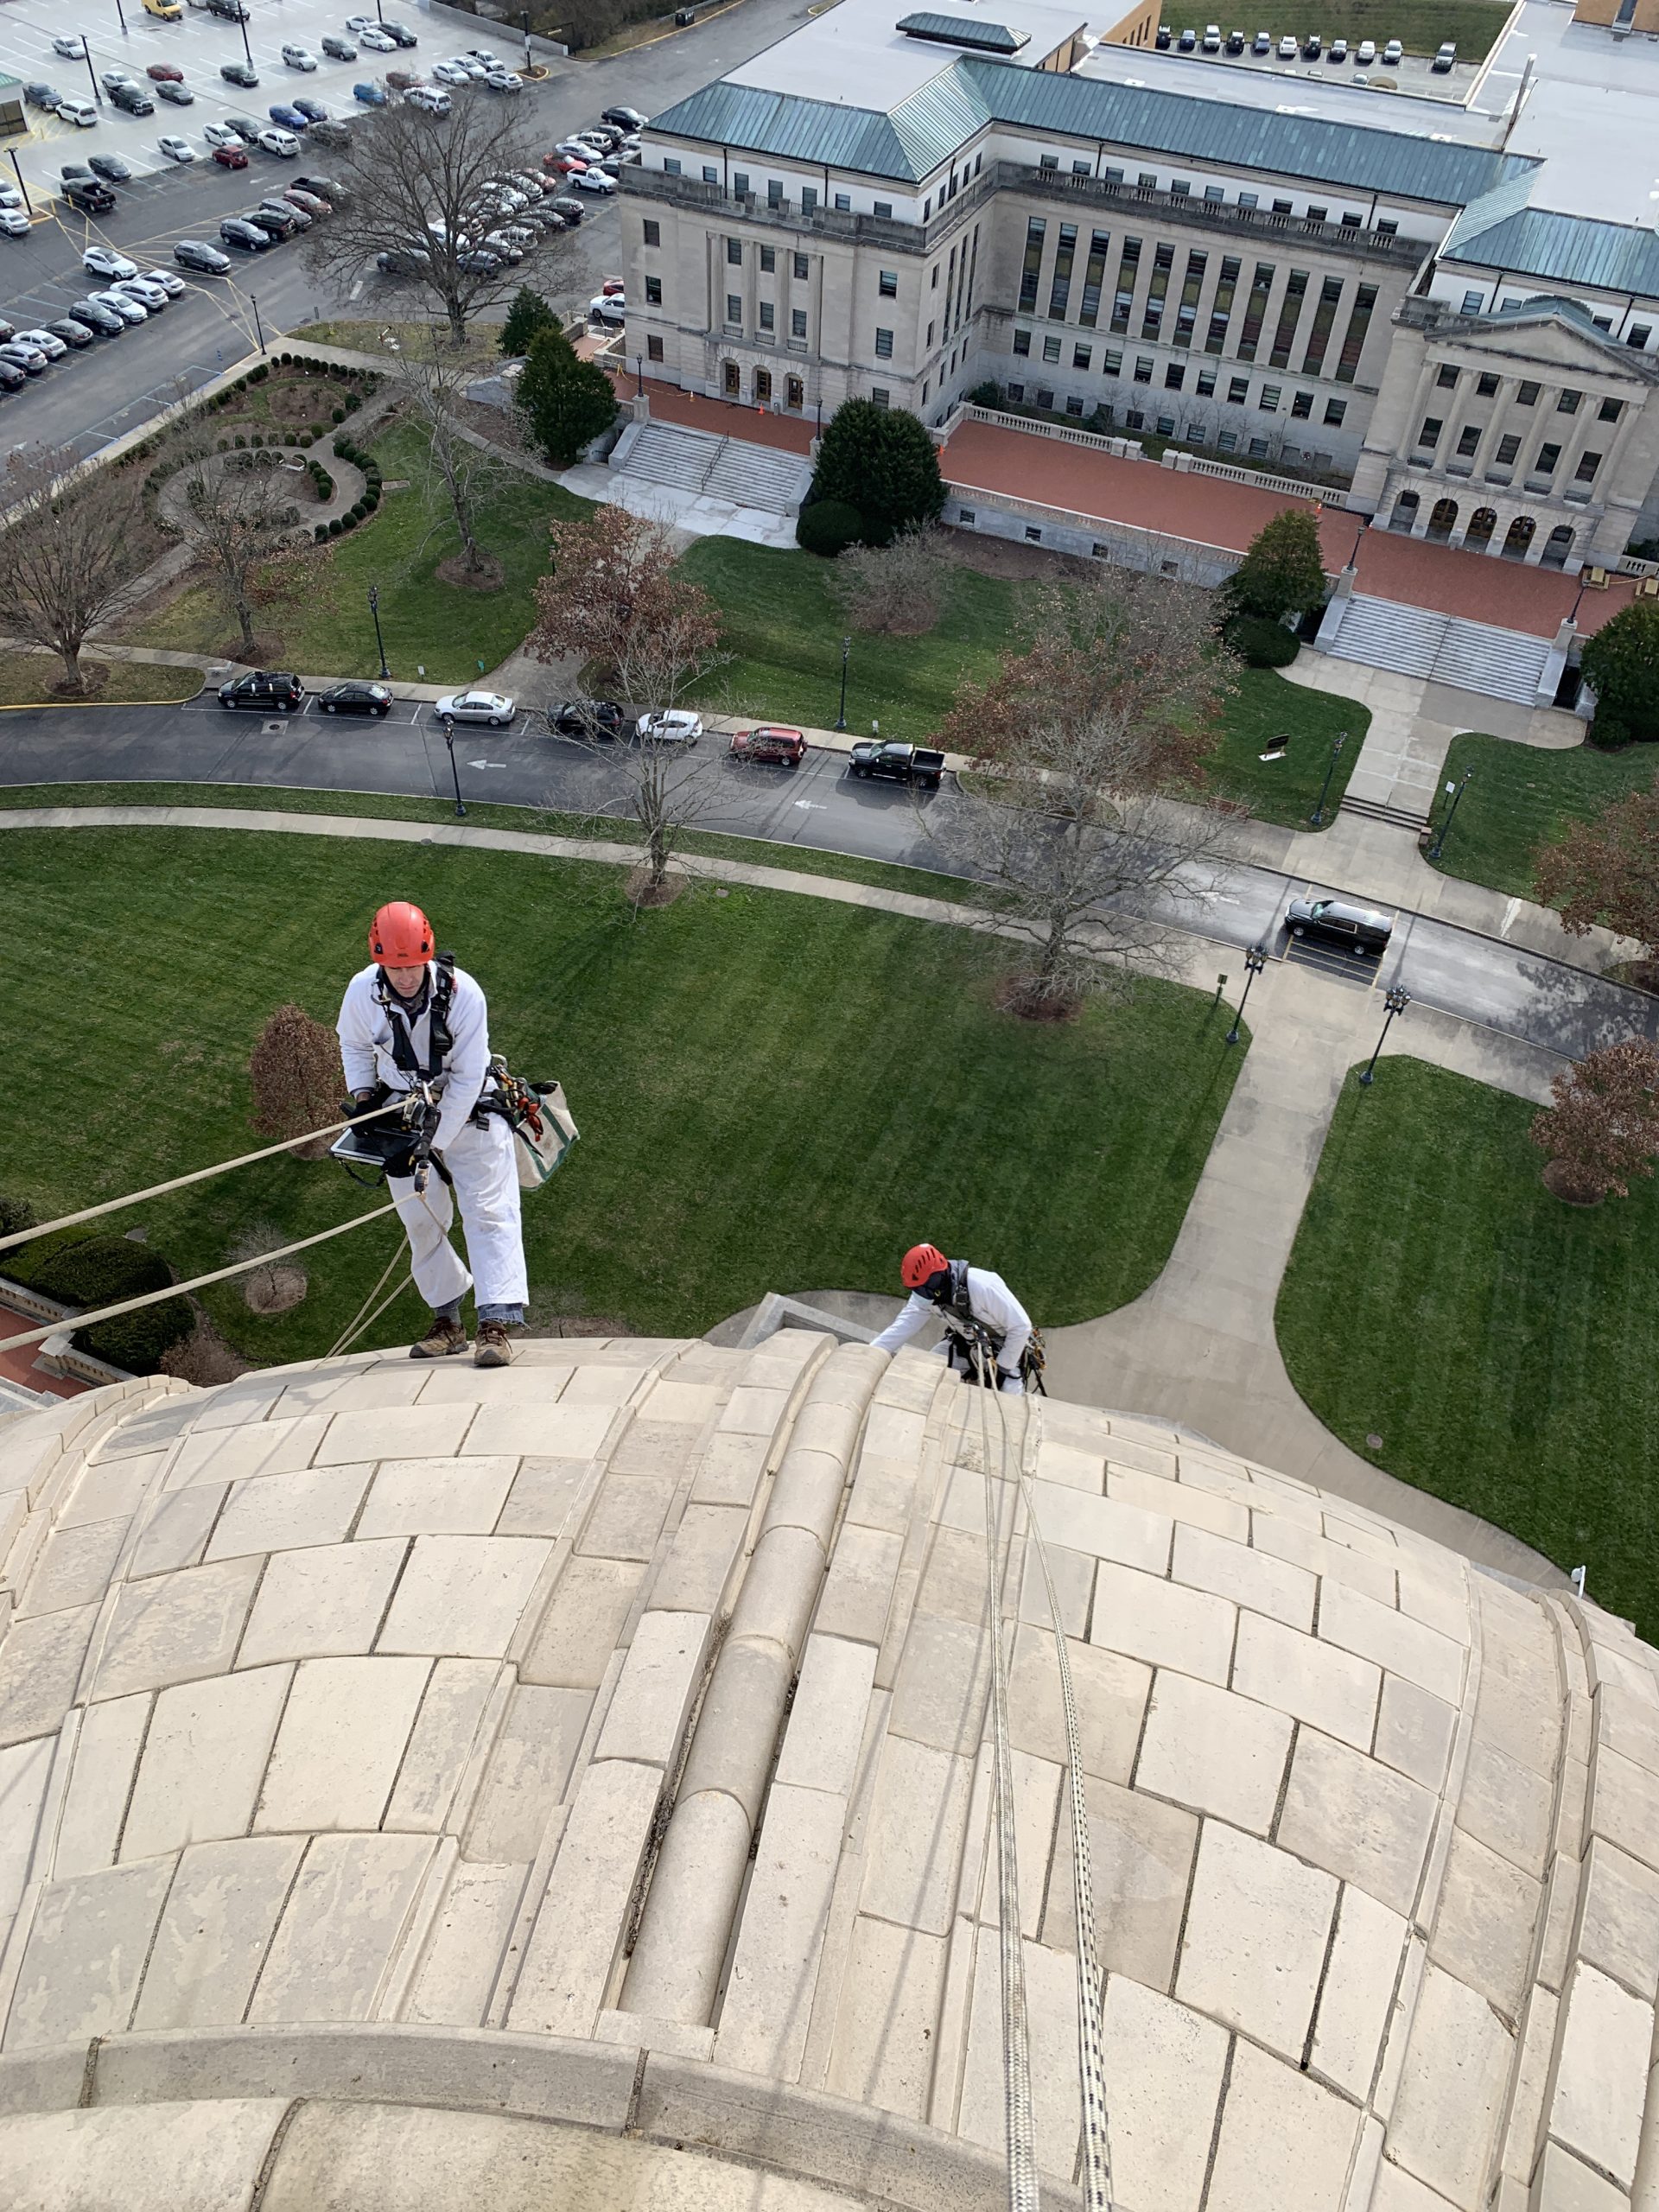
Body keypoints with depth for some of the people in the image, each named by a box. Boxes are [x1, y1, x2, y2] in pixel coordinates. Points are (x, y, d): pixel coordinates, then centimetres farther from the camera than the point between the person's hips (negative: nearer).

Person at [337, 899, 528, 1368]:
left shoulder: (463, 993, -25)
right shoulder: (362, 992, -15)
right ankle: (447, 1321, 20)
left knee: (489, 1213, -13)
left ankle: (496, 1325, -16)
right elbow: (354, 1045, 9)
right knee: (422, 1221, 7)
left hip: (468, 1110, -3)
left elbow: (467, 1078, -20)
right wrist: (363, 1095, -3)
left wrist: (435, 1143, -20)